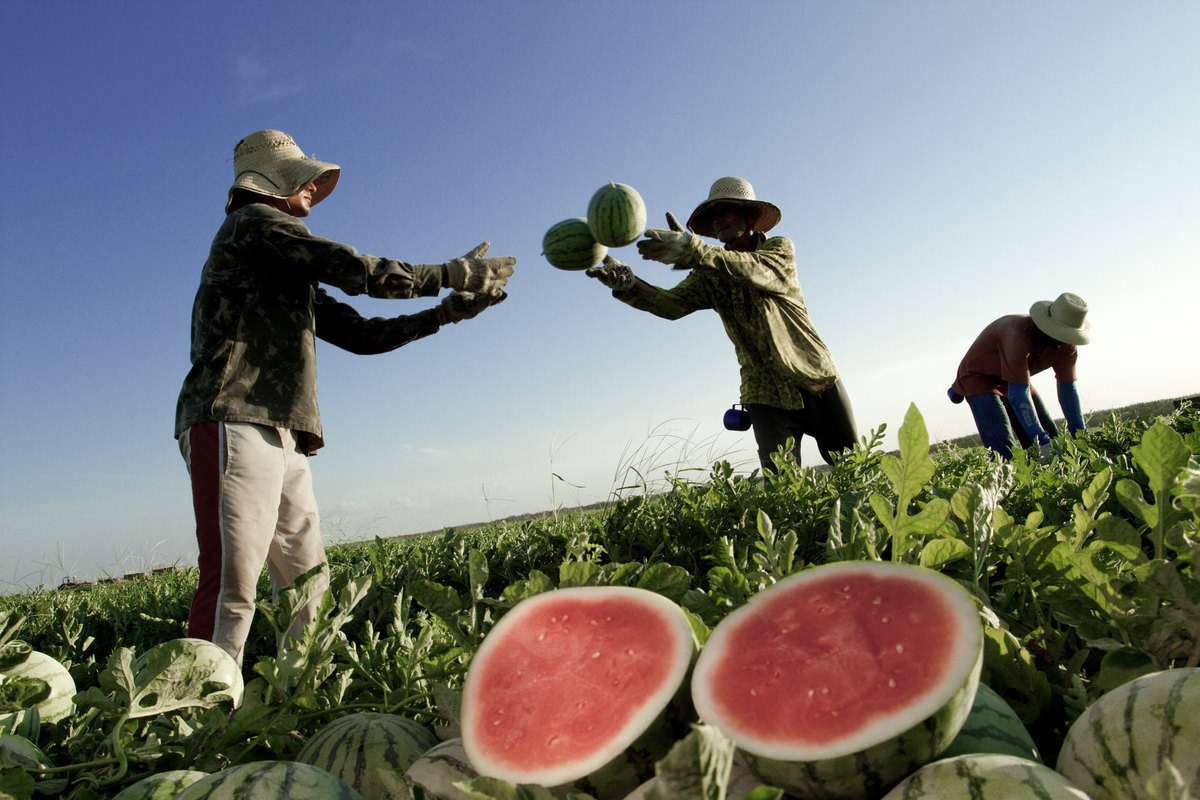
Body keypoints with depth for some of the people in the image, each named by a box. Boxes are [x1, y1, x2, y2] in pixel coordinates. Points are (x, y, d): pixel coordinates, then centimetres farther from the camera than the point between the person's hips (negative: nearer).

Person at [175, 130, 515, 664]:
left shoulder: (293, 279, 30)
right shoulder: (255, 222, 4)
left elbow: (361, 333, 25)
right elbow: (356, 270, -6)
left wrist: (447, 312, 19)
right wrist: (449, 273, 4)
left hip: (281, 439, 9)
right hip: (236, 424, -9)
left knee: (309, 589, 5)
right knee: (233, 586, -17)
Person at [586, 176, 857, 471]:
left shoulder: (780, 248, -4)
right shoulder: (709, 275, 1)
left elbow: (759, 272, -29)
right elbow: (671, 304, -18)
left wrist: (695, 251, -45)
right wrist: (627, 283, -39)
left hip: (819, 382, 0)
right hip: (766, 394, 1)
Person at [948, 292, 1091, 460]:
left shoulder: (1066, 345, -14)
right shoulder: (1018, 336, -38)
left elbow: (1068, 388, -10)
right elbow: (1019, 395, -40)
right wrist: (1042, 441, -42)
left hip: (1013, 381, 8)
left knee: (1051, 438, 0)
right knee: (1004, 451, -24)